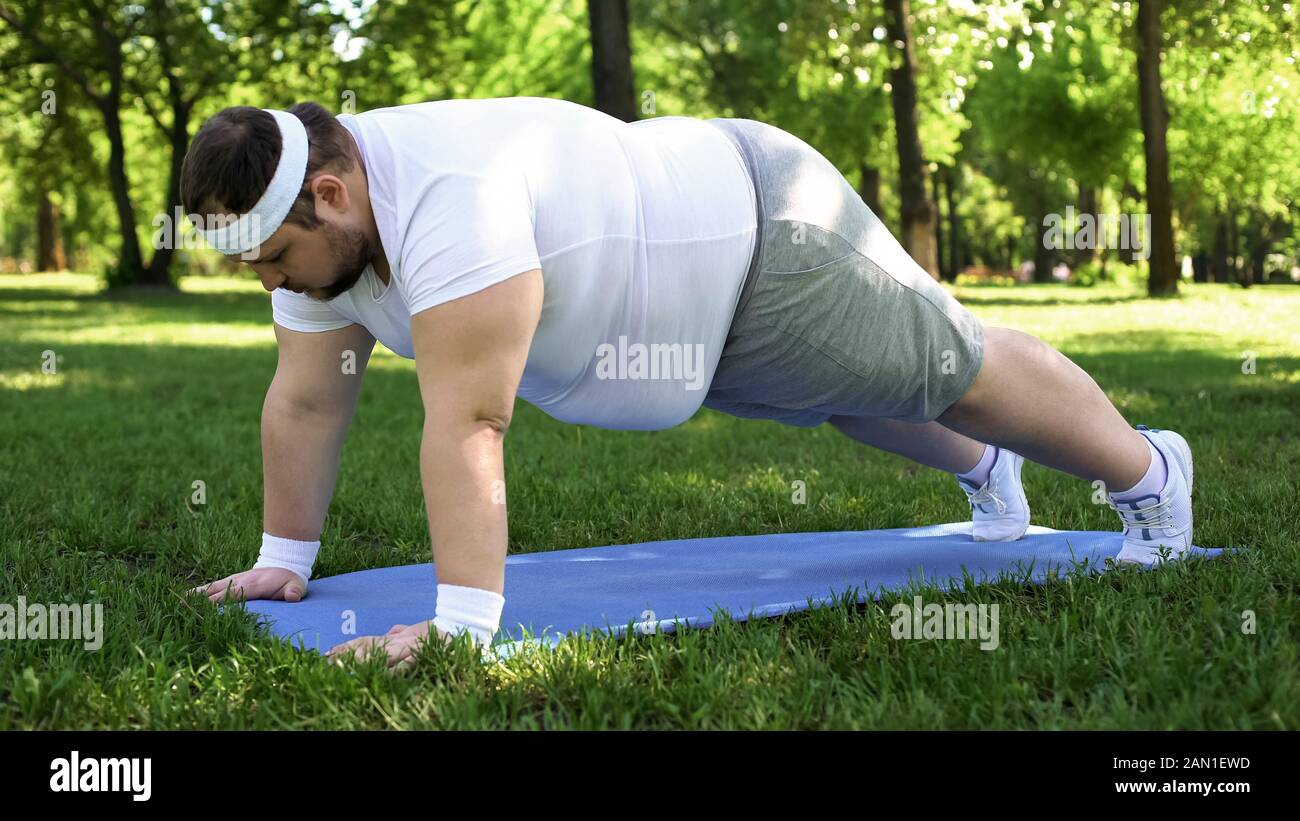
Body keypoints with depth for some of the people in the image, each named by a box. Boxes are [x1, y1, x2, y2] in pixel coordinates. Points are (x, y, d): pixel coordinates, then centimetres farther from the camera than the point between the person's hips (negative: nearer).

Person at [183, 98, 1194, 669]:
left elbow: (468, 425, -45)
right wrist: (284, 558, 0)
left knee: (953, 371, 10)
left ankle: (1148, 472, 36)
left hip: (763, 239, -9)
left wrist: (461, 625, -45)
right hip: (705, 302, 9)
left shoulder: (448, 201, -40)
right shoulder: (320, 212, -11)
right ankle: (986, 473, 60)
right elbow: (306, 400, -4)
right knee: (855, 398, 31)